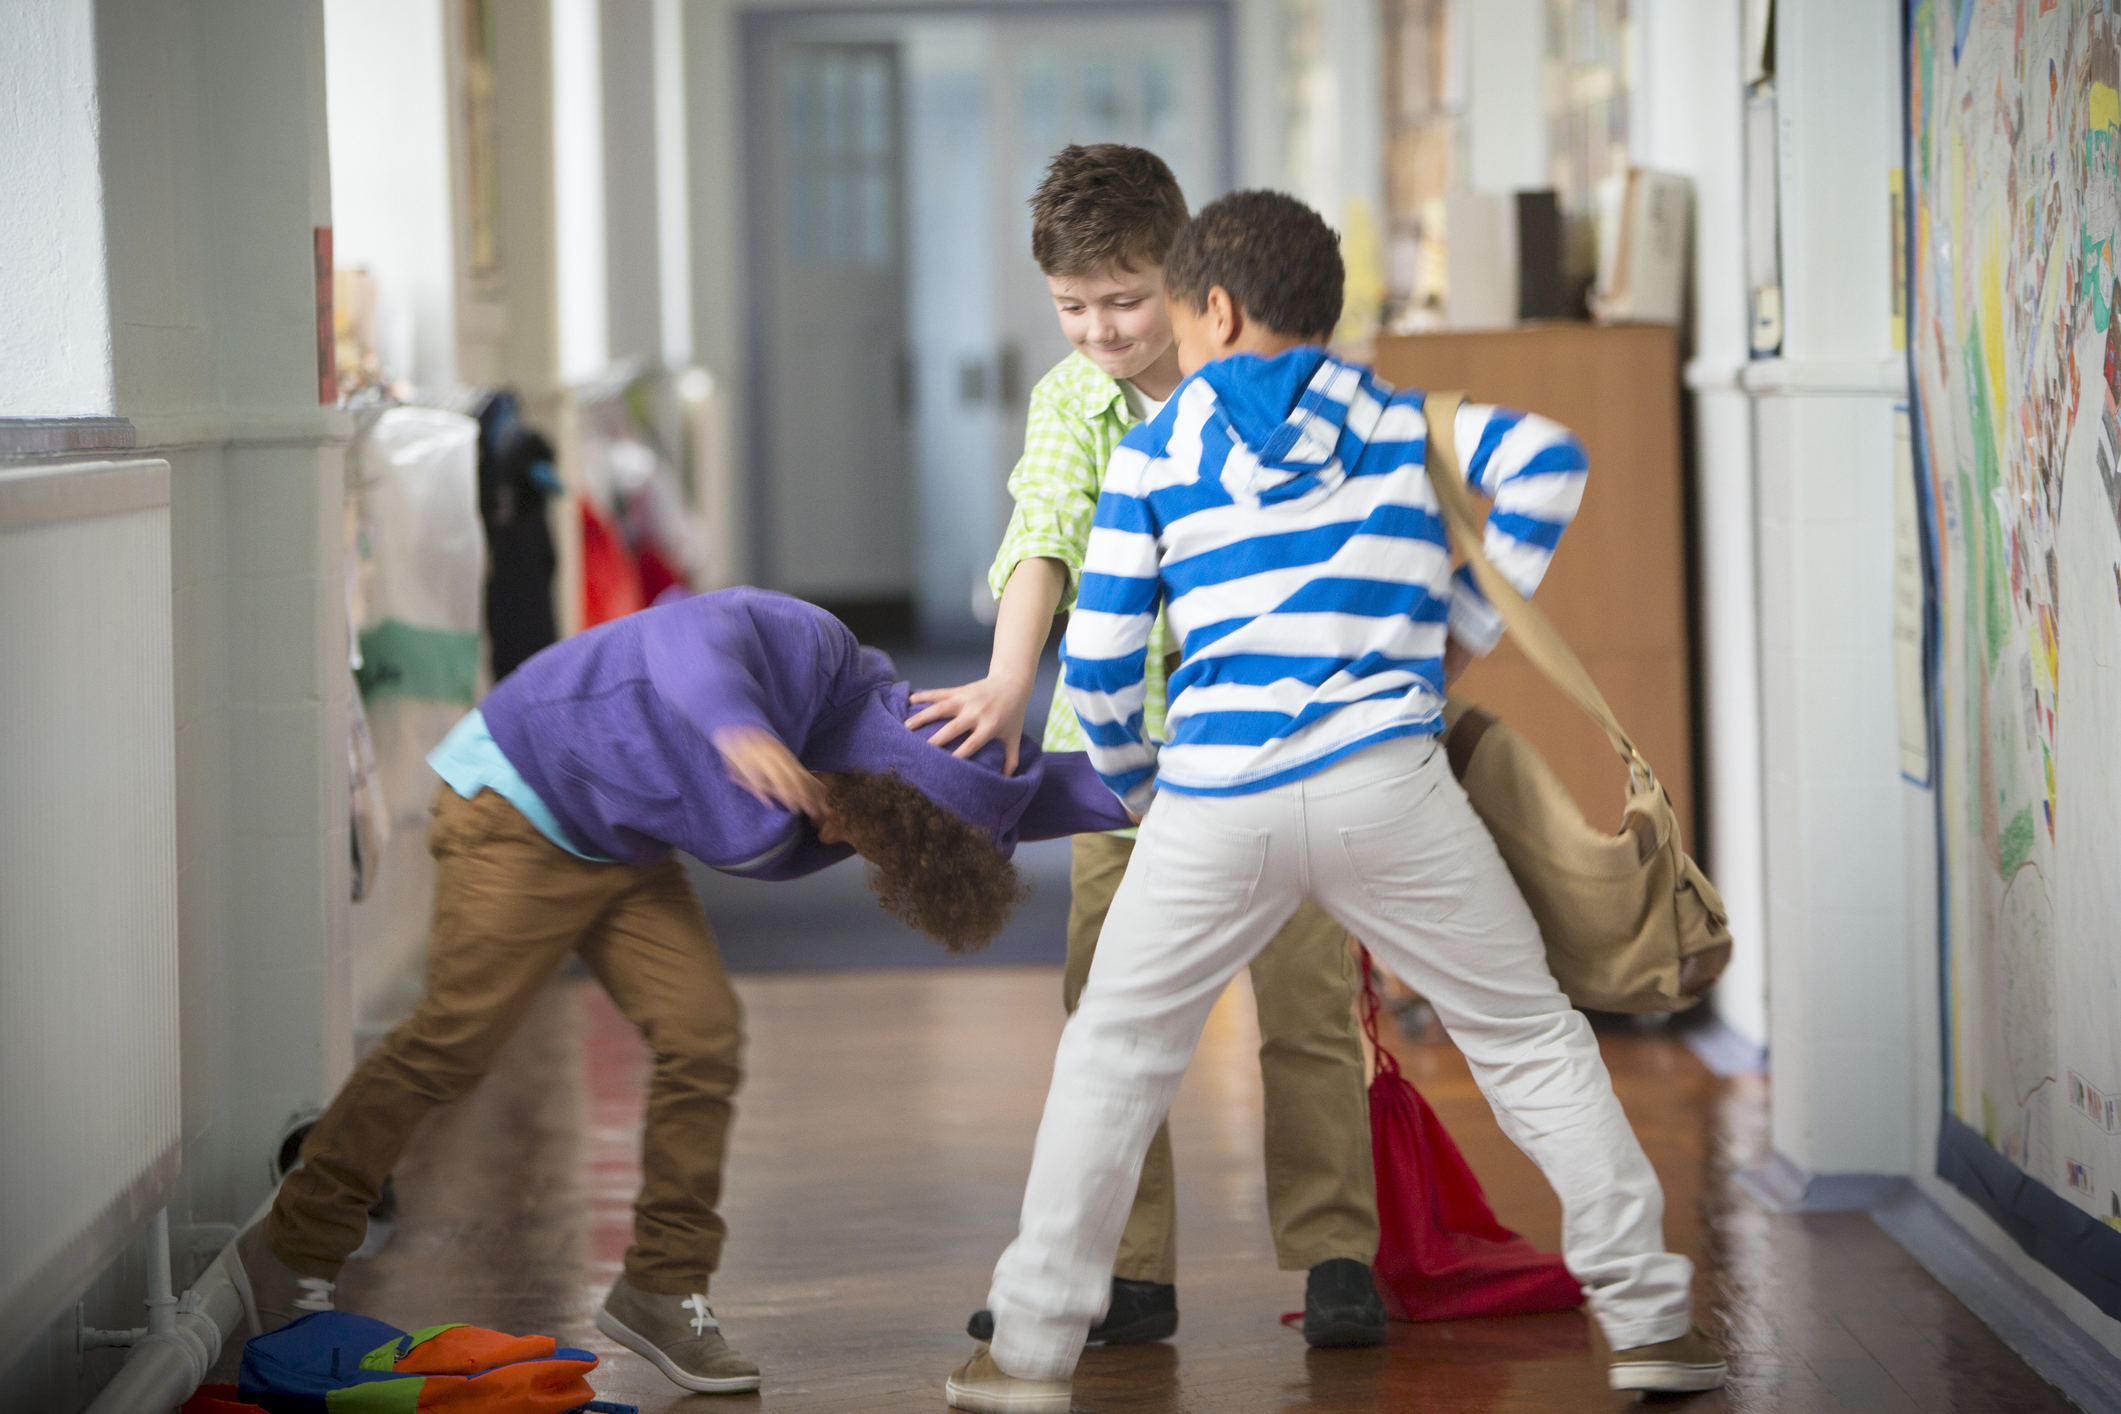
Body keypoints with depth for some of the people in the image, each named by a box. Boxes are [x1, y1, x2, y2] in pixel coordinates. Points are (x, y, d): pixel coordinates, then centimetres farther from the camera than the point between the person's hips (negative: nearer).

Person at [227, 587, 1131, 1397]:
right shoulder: (806, 650, -30)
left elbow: (1037, 781, 1)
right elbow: (689, 634, -48)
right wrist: (734, 725, -66)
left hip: (623, 851, 8)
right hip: (519, 804, -8)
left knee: (703, 1040, -6)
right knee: (453, 1042, -7)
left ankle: (661, 1291, 4)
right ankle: (292, 1254, 7)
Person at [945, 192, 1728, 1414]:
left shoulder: (1155, 455, 10)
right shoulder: (1397, 422, 15)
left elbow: (1097, 657, 7)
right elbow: (1547, 460, 2)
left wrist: (1135, 785, 24)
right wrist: (1471, 625, 10)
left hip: (1216, 804, 0)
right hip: (1389, 785, 1)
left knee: (1113, 1058, 15)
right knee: (1530, 1037, 11)